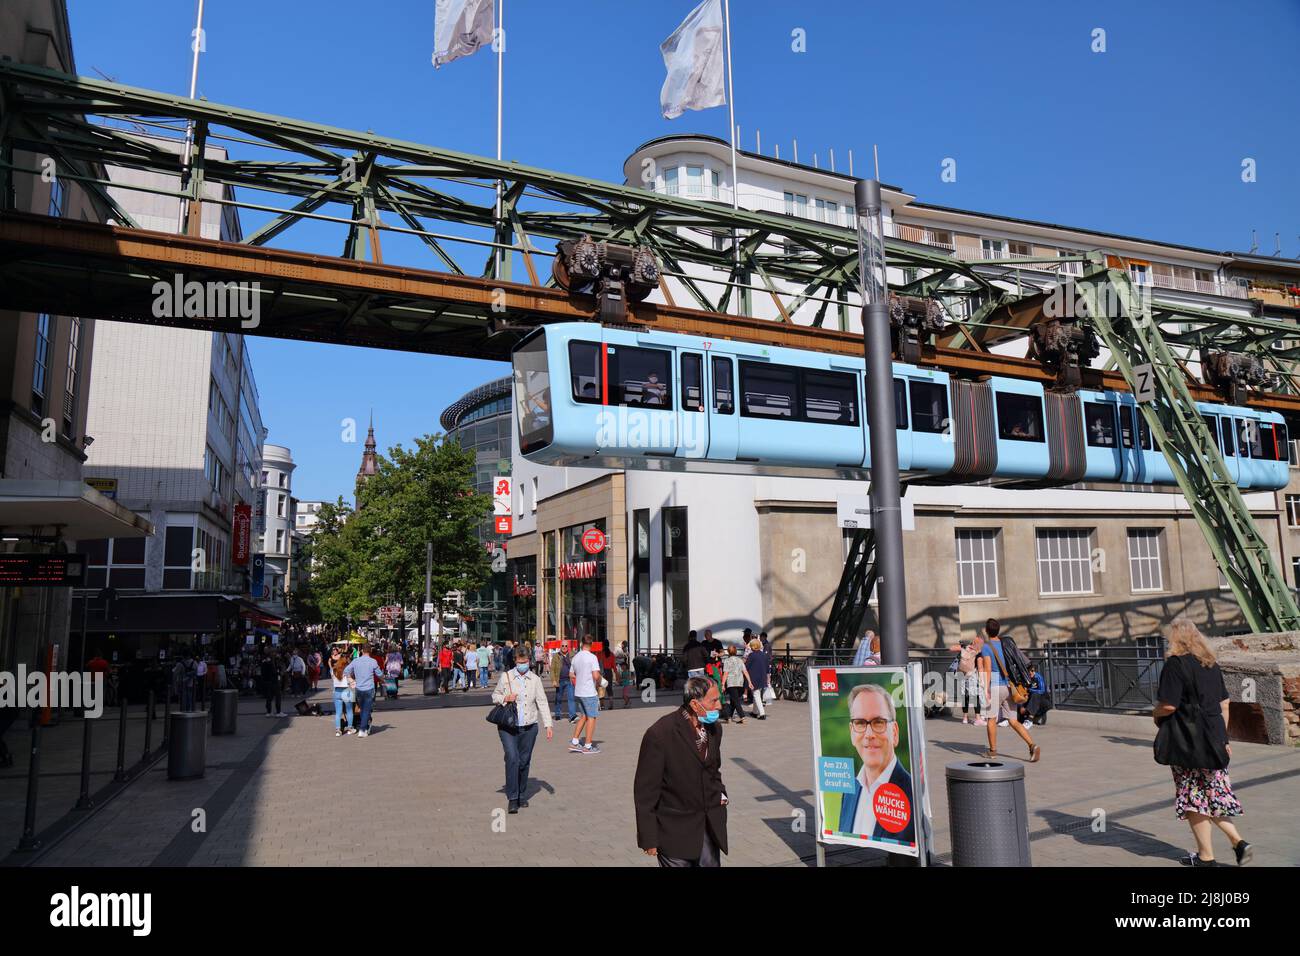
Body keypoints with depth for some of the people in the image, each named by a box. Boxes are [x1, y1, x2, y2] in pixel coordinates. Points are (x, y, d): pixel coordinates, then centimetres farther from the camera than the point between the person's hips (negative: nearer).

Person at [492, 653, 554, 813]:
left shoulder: (535, 679, 3)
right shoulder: (505, 677, -1)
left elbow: (542, 702, 5)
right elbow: (495, 696, 10)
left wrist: (548, 725, -1)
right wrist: (505, 698, -12)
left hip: (529, 727, 2)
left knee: (524, 762, 8)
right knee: (512, 758, -16)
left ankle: (522, 796, 26)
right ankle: (512, 798, -9)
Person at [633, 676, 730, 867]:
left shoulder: (714, 728, 1)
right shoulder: (659, 734, -19)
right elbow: (645, 792, -13)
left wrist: (720, 793, 5)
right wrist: (649, 840, -11)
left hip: (710, 827, 6)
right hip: (675, 830, -6)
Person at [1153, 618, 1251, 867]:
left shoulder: (1175, 664, -15)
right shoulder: (1211, 664, 10)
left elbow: (1168, 706, -21)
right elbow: (1224, 704, 15)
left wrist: (1155, 713, 0)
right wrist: (1223, 738, 22)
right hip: (1215, 739, 8)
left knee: (1194, 799, 4)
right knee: (1213, 796, 18)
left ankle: (1206, 856, 12)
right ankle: (1238, 842, 8)